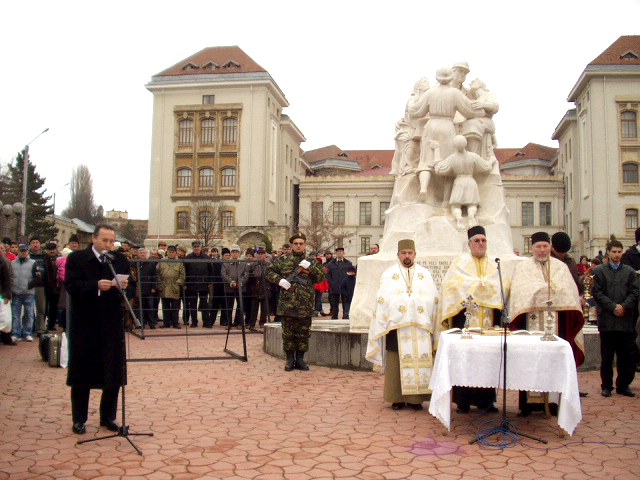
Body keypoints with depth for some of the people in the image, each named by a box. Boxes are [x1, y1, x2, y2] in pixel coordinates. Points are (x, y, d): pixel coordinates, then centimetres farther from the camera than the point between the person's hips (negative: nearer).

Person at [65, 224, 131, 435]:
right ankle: (79, 419, 19)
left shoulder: (121, 260, 8)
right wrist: (96, 286, -25)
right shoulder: (76, 259, -1)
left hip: (112, 324, 3)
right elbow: (71, 286, -12)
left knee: (113, 372, 8)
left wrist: (125, 286, -18)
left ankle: (108, 417, 21)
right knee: (82, 371, 7)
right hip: (84, 325, -3)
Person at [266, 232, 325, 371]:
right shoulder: (282, 260, 8)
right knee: (288, 333, 5)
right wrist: (279, 280, -9)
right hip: (287, 304, -1)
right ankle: (290, 360, 16)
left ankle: (300, 359, 19)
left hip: (305, 305, 1)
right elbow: (269, 271, 8)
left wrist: (310, 268, -14)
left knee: (303, 333, 7)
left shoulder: (312, 261, 9)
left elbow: (321, 277, 1)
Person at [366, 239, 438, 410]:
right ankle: (397, 398, 6)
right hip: (397, 325, -1)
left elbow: (434, 299, 12)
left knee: (420, 361, -1)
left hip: (421, 326, 1)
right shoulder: (389, 274, 11)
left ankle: (416, 398, 6)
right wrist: (387, 319, -5)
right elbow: (382, 301, 6)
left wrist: (432, 321, 4)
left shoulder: (425, 274, 16)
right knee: (397, 362, -2)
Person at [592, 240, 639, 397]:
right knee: (607, 356, 4)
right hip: (607, 320, -2)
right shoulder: (599, 271, 5)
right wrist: (613, 307, -11)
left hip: (626, 320, 2)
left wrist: (624, 307, -11)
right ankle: (607, 386, 13)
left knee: (627, 355, 5)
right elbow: (596, 293, -3)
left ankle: (623, 385, 17)